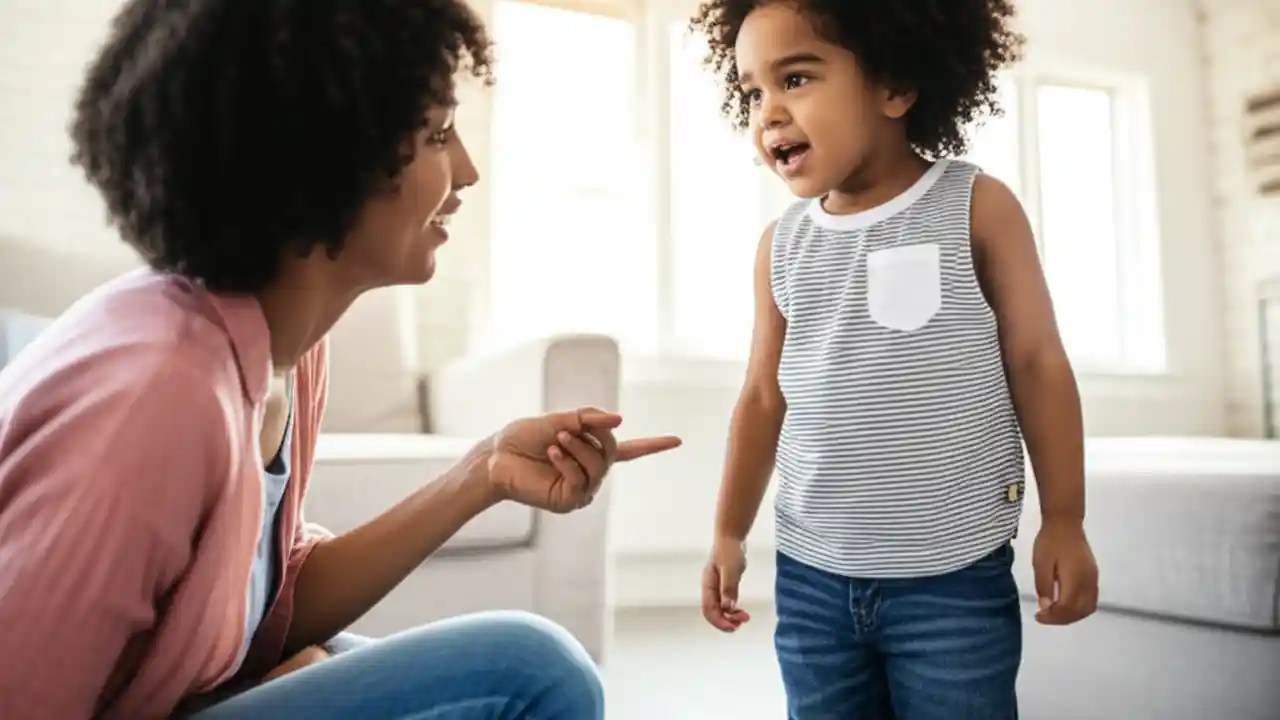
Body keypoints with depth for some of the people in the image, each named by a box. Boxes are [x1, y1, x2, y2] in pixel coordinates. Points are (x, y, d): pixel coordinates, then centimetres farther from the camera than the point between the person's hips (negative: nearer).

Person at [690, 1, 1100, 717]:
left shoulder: (976, 206, -6)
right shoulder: (781, 245, 3)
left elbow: (1037, 361, -2)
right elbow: (764, 396, 9)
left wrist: (1064, 520, -1)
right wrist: (730, 533, 11)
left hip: (955, 577, -3)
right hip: (811, 578, 3)